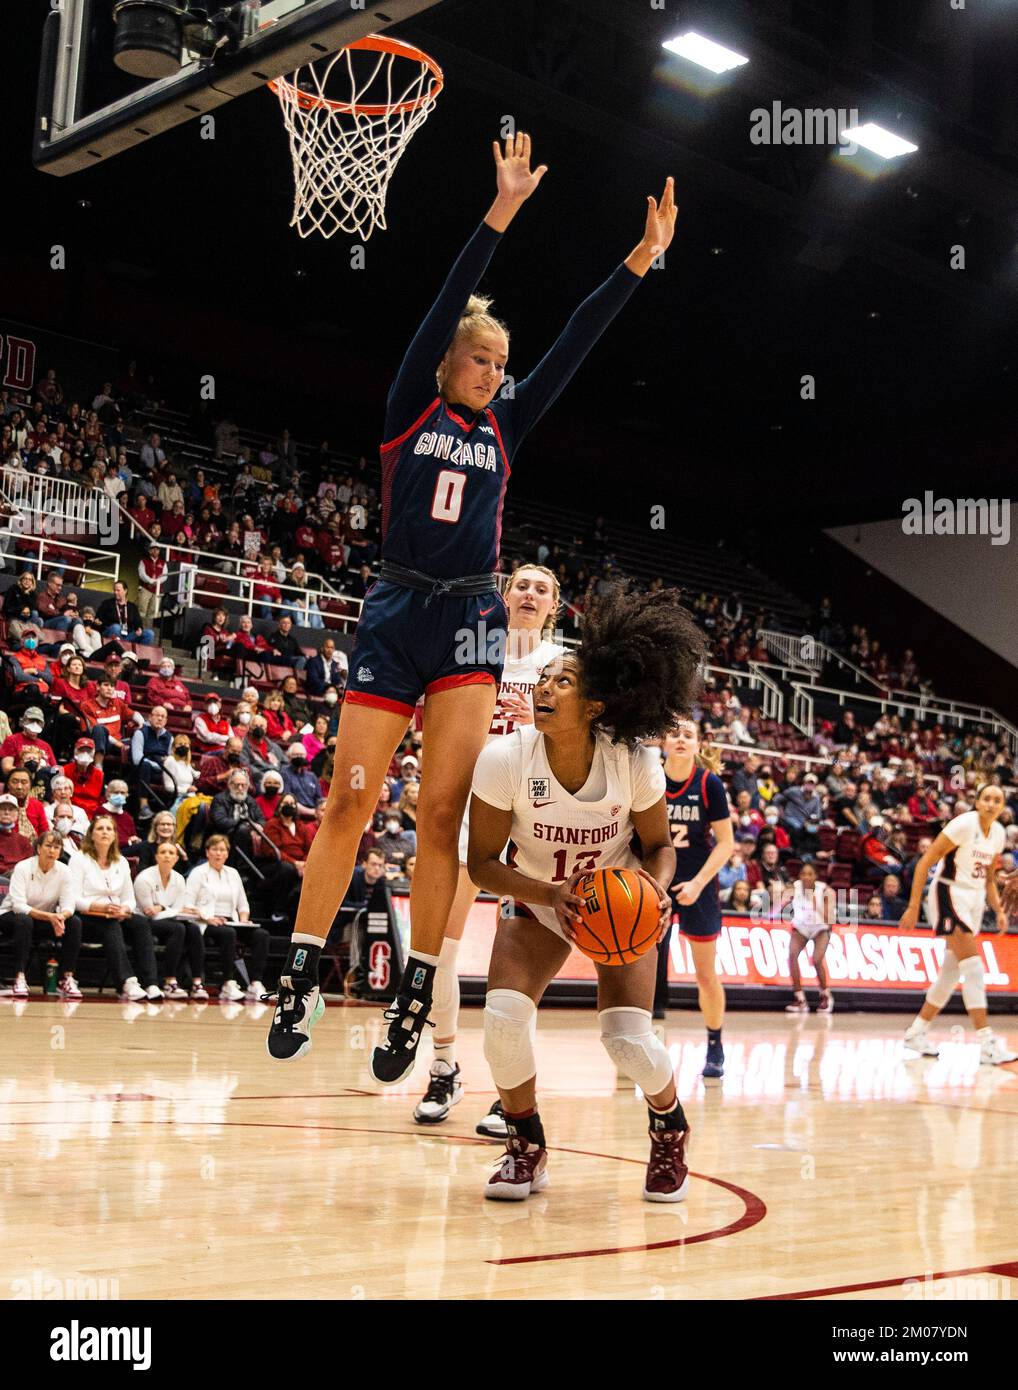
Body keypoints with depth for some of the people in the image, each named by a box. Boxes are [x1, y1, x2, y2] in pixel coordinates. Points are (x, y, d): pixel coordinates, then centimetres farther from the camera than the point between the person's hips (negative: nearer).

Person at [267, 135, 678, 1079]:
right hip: (397, 615, -2)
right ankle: (299, 981, 7)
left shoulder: (504, 428, 12)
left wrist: (643, 259, 2)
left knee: (442, 809, -4)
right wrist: (501, 212, -14)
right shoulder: (409, 411, 5)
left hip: (470, 622, 2)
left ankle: (414, 1000, 0)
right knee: (348, 798, -3)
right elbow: (444, 307, -6)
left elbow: (576, 344, 7)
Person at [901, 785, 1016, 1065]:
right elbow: (925, 862, -16)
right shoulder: (964, 824, -16)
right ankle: (987, 1043, -19)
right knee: (974, 966, -16)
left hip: (975, 900, 8)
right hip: (949, 895, -8)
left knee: (952, 970, 10)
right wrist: (913, 907, -19)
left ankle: (917, 1031, 22)